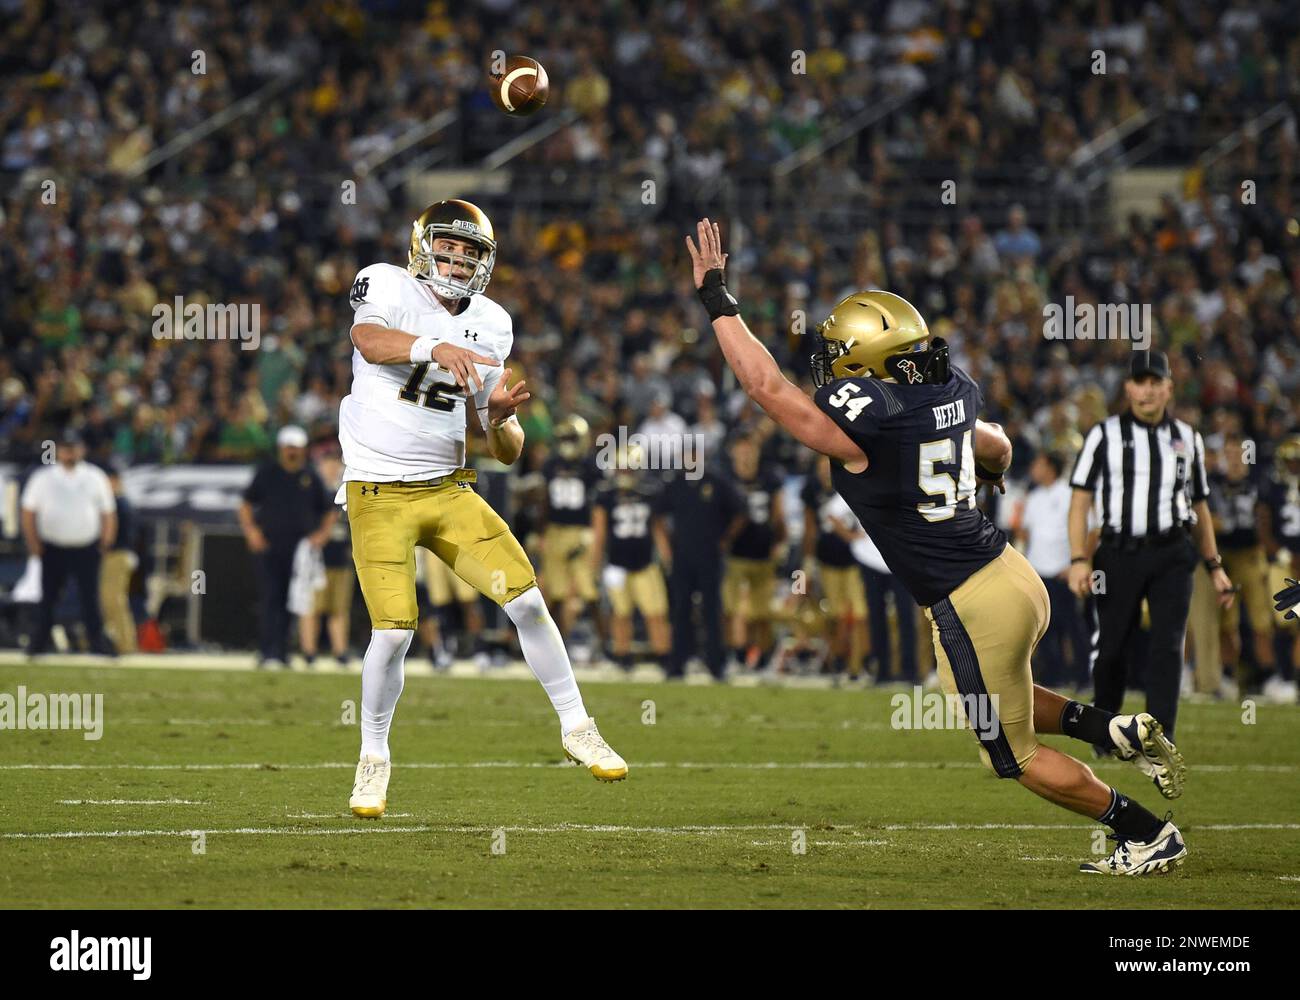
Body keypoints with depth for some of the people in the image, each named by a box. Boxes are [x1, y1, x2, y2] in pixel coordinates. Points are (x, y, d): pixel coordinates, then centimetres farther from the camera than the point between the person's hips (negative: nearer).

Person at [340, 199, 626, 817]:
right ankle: (373, 758, 9)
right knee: (393, 631, -13)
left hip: (448, 490, 4)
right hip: (379, 493, -4)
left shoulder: (490, 326, 6)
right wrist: (433, 347, -50)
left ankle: (576, 727, 11)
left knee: (526, 600, -5)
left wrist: (500, 418, -15)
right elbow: (369, 340, -32)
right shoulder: (388, 286, -6)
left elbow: (507, 452, 9)